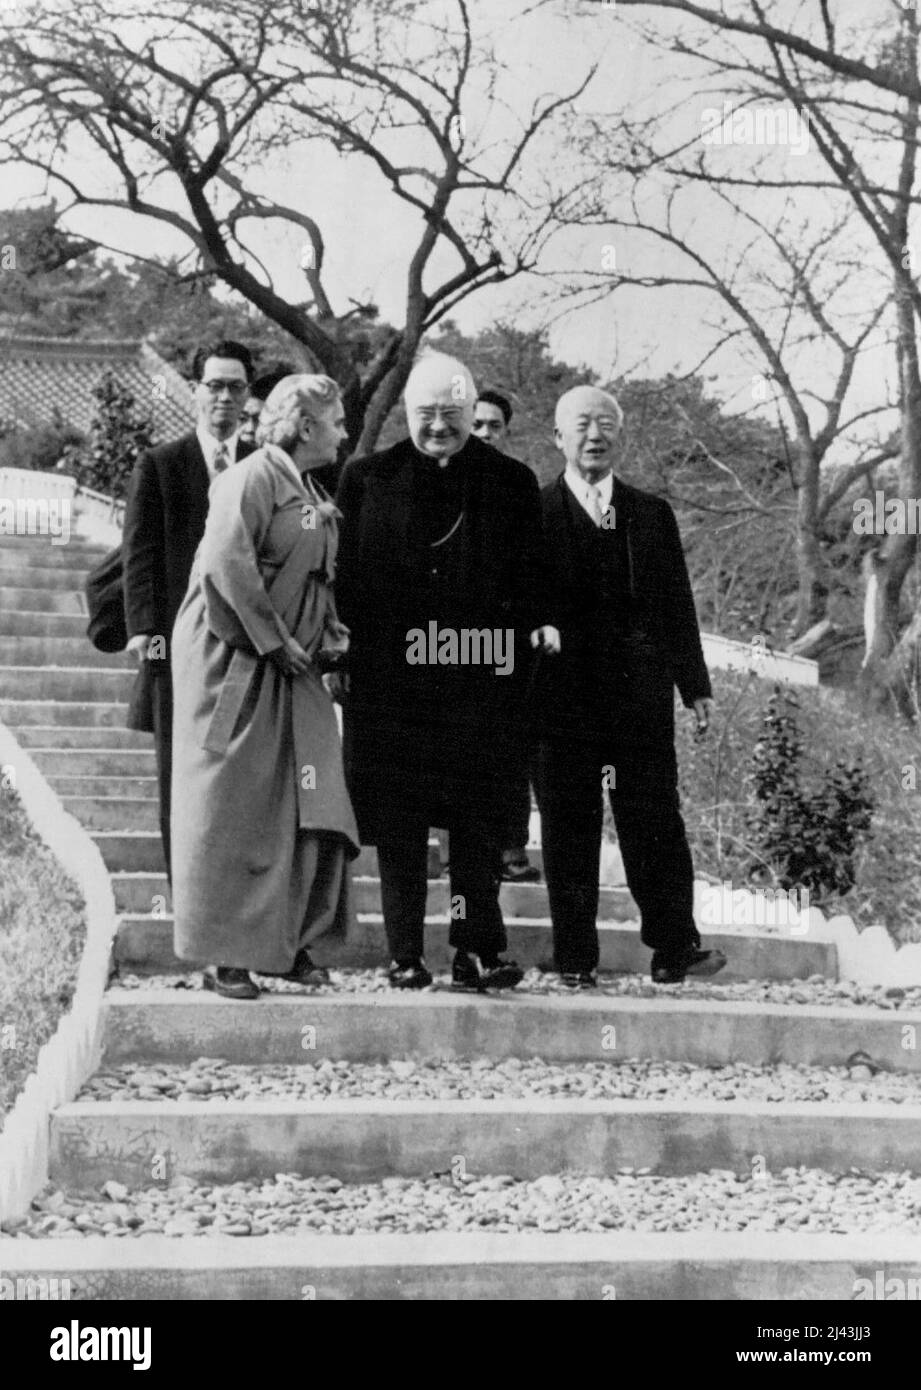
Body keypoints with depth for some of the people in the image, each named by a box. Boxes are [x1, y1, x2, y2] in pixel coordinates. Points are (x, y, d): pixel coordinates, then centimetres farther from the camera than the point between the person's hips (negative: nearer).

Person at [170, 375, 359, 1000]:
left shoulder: (314, 495, 17)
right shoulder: (252, 479, -11)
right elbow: (227, 565, -23)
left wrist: (332, 633, 6)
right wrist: (274, 640, -19)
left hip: (292, 670, 8)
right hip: (236, 663, -8)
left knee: (310, 810, 5)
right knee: (234, 811, -2)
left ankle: (287, 943, 15)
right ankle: (226, 955, 5)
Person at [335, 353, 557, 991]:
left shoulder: (513, 483, 8)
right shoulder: (366, 479, 7)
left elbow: (531, 579, 10)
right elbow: (346, 577, 6)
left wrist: (537, 627, -4)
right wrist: (342, 652, 0)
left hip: (480, 681, 0)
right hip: (390, 681, 0)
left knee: (481, 821, 0)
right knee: (398, 823, 3)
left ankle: (478, 950, 4)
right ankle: (406, 956, 10)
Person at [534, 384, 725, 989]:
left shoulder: (652, 514, 13)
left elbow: (677, 604, 13)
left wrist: (696, 686, 8)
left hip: (642, 693, 2)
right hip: (562, 696, -2)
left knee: (656, 825, 3)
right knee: (569, 831, 2)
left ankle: (674, 949, 10)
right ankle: (576, 959, 8)